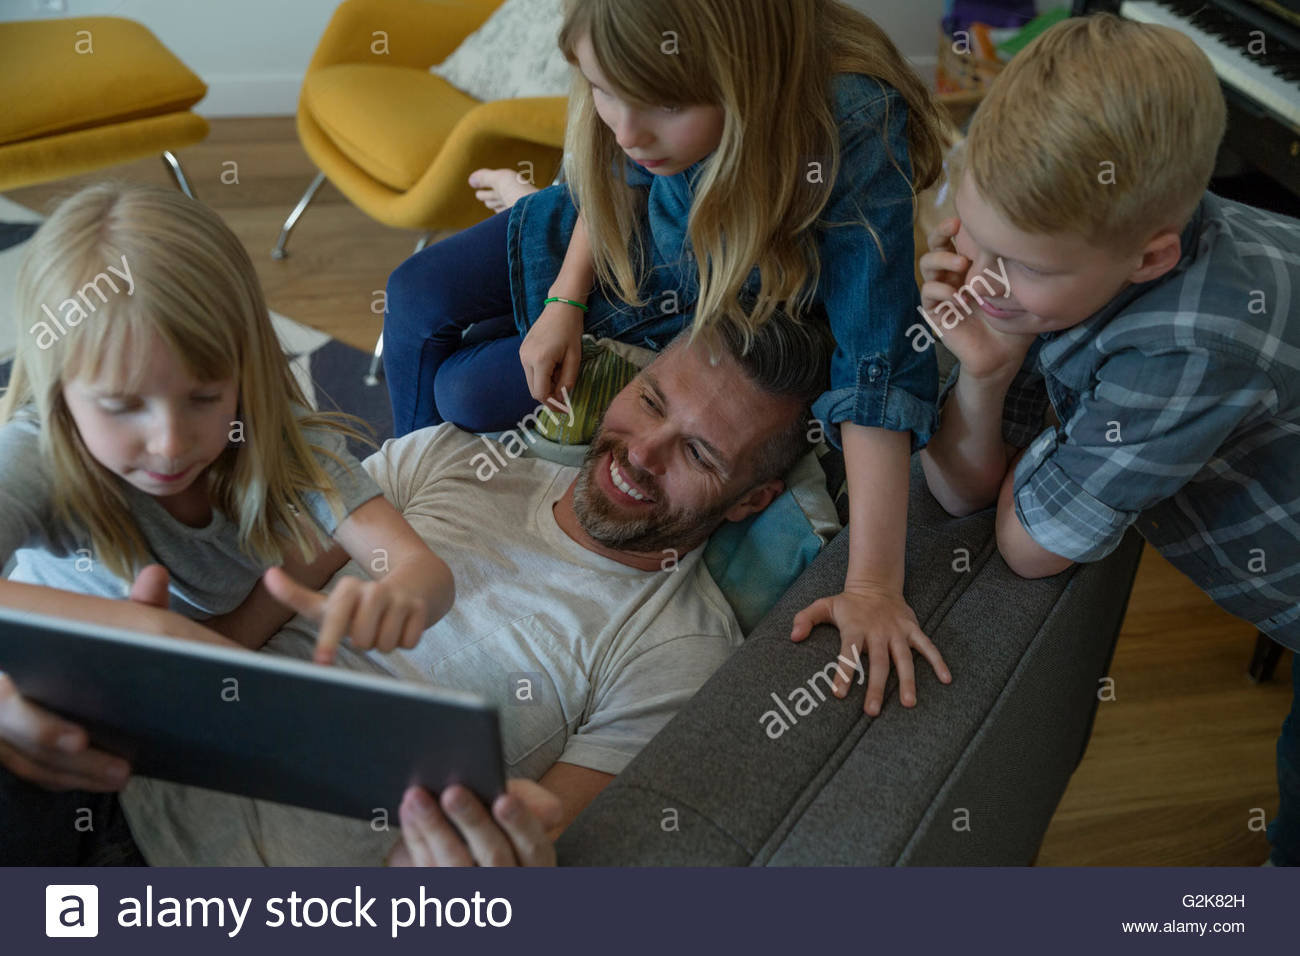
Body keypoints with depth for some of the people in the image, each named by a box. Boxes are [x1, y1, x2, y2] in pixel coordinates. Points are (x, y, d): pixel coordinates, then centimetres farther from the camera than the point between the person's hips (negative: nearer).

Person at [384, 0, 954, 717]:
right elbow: (620, 176, -5)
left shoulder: (854, 128, -44)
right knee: (417, 296, 3)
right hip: (623, 240, 4)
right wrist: (564, 300, -14)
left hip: (713, 319, -4)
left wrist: (874, 585, -44)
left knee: (472, 393, -9)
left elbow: (877, 361, -43)